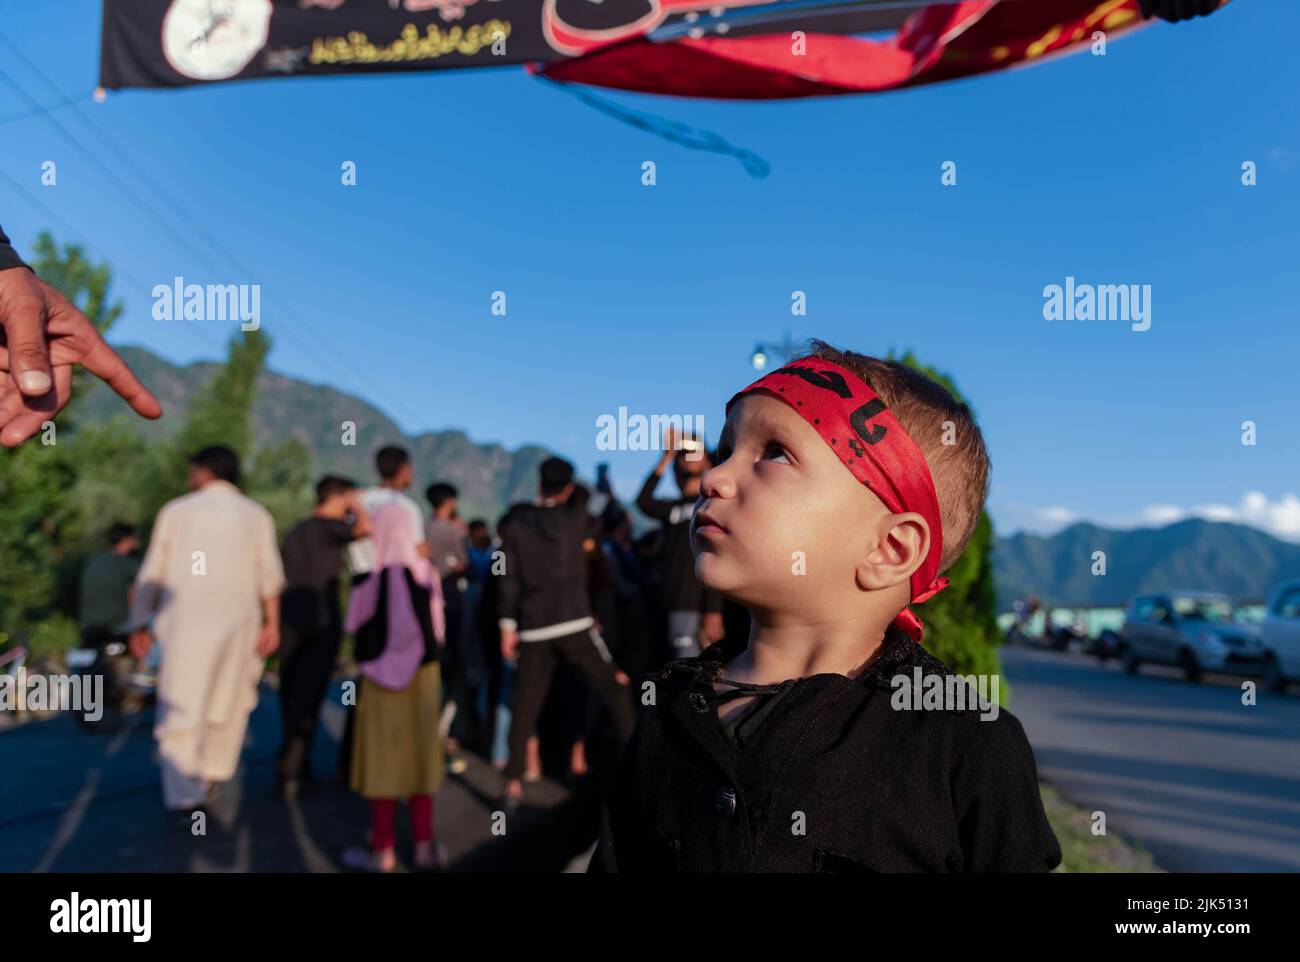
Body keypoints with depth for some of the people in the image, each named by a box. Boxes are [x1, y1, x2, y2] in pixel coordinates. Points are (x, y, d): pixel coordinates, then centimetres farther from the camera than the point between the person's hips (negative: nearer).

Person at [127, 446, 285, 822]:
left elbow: (152, 574, 3)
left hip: (185, 621, -1)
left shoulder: (176, 510, 5)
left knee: (181, 707, 2)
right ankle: (212, 773, 25)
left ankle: (185, 795, -4)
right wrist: (272, 623, -1)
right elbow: (269, 574, -2)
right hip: (237, 620, 2)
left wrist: (140, 624, 9)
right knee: (228, 700, 17)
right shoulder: (256, 514, 7)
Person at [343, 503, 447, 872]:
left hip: (384, 677, -4)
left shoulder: (370, 581, -16)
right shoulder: (427, 573, -6)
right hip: (424, 675, 4)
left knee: (384, 759, 6)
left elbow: (356, 627, -3)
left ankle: (383, 849, 15)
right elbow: (437, 627, 1)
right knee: (419, 755, 13)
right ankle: (424, 844, 18)